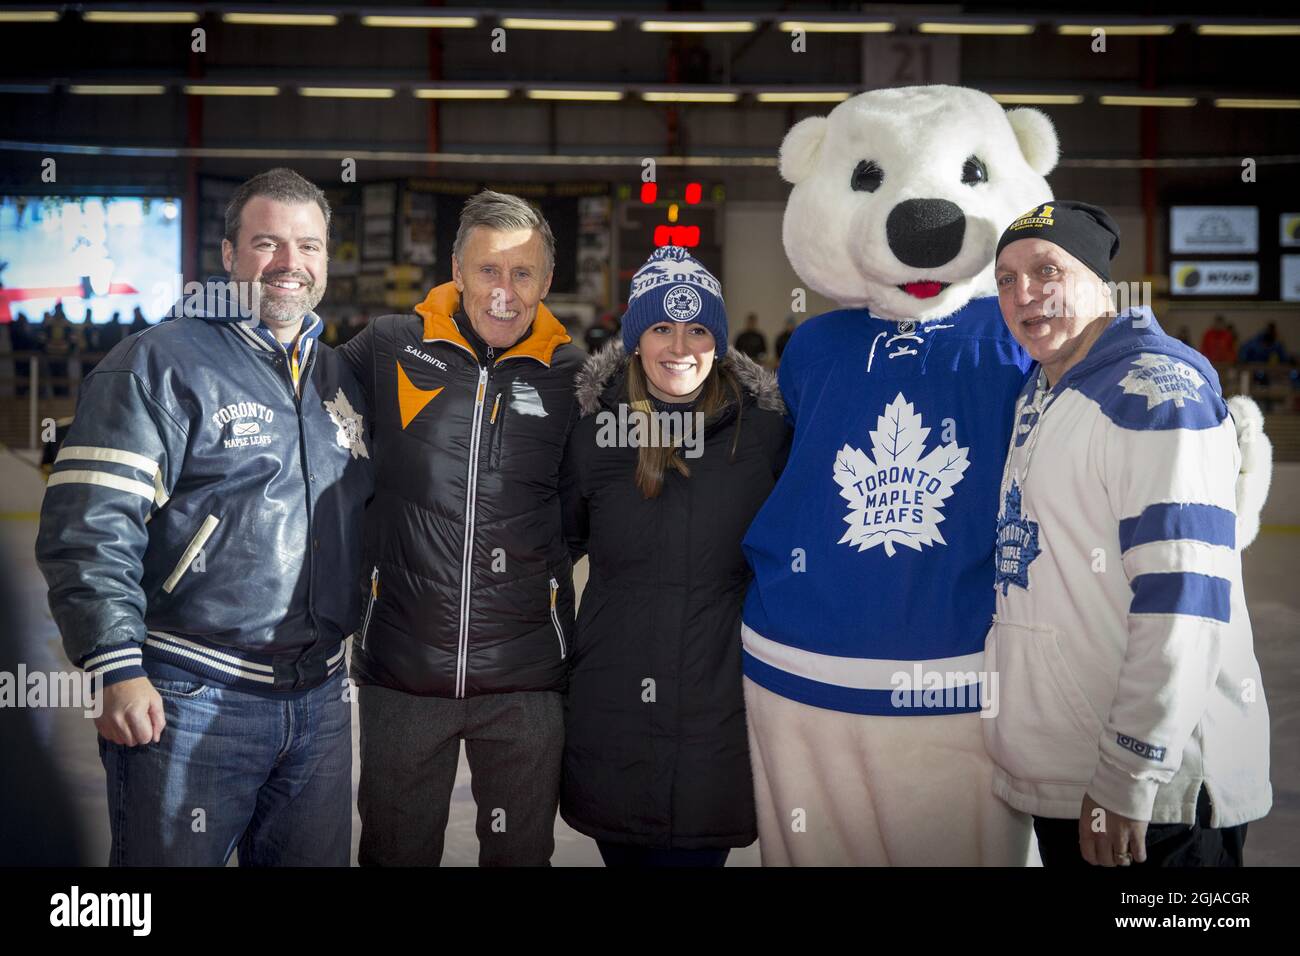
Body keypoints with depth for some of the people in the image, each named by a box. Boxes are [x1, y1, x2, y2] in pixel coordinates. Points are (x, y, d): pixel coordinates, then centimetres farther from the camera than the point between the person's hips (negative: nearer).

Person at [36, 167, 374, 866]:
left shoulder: (339, 379, 14)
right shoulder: (159, 363, -7)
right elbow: (89, 526, -14)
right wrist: (117, 671, -19)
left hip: (318, 697, 6)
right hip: (188, 700, -6)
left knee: (316, 859, 15)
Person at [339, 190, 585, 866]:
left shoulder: (571, 373, 0)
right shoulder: (388, 348, -2)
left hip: (526, 680, 0)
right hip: (402, 668, 0)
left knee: (521, 854, 16)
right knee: (394, 853, 15)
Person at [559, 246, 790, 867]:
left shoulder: (765, 432, 0)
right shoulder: (595, 432, 2)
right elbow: (557, 543, 13)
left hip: (720, 715, -1)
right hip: (612, 713, 1)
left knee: (695, 851, 3)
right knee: (623, 853, 12)